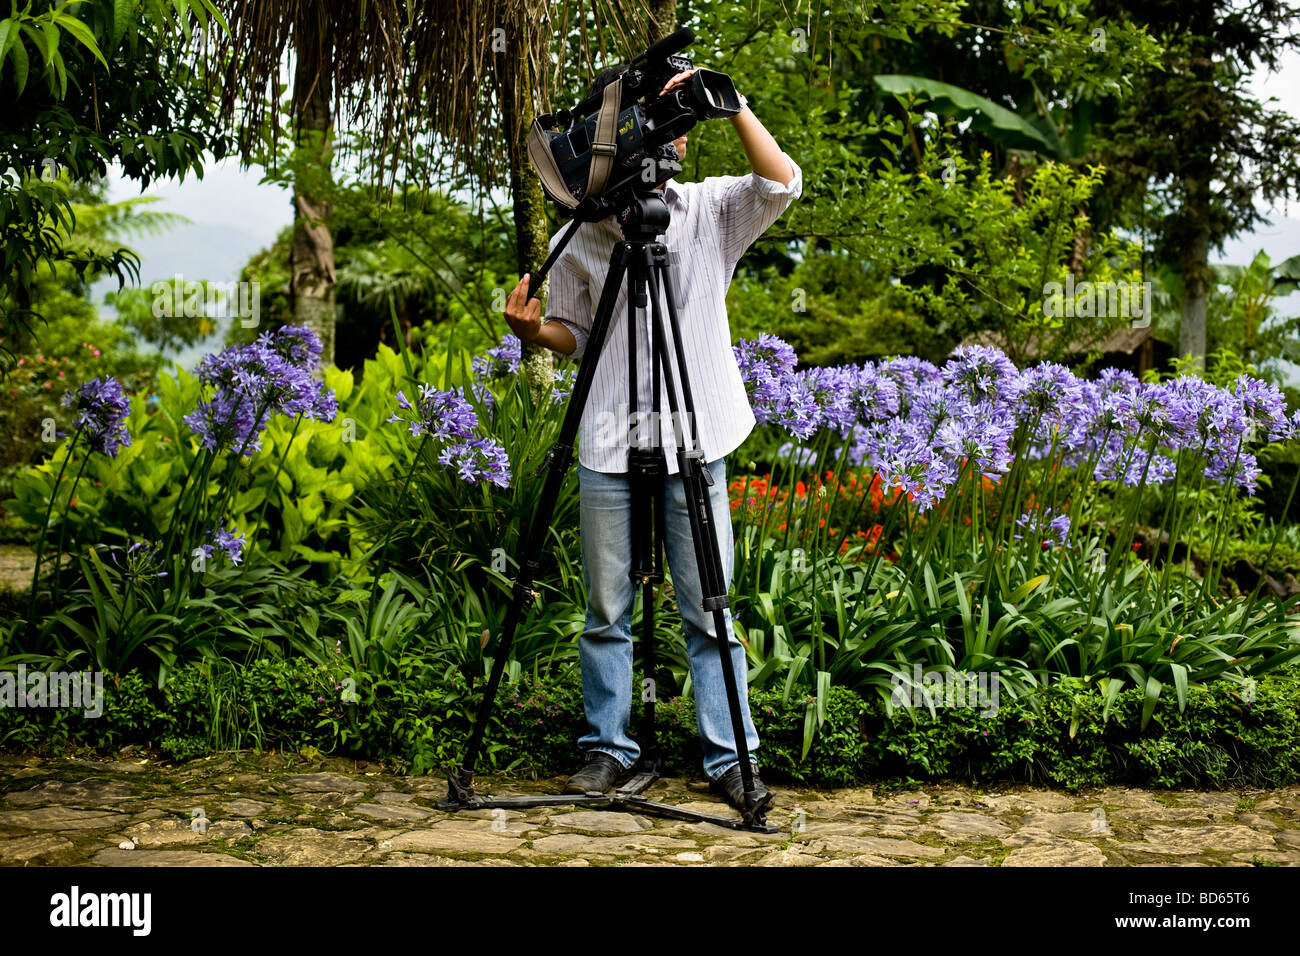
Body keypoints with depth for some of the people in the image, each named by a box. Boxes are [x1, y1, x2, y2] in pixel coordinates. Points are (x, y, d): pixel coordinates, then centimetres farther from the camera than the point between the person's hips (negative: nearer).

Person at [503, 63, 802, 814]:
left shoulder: (711, 212, 3)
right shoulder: (579, 237, 4)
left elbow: (782, 182, -14)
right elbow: (573, 336, 13)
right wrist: (533, 329, -8)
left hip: (693, 443, -1)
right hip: (608, 448, 1)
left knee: (711, 612, 2)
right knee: (607, 611, 8)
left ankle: (731, 757, 11)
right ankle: (609, 749, 22)